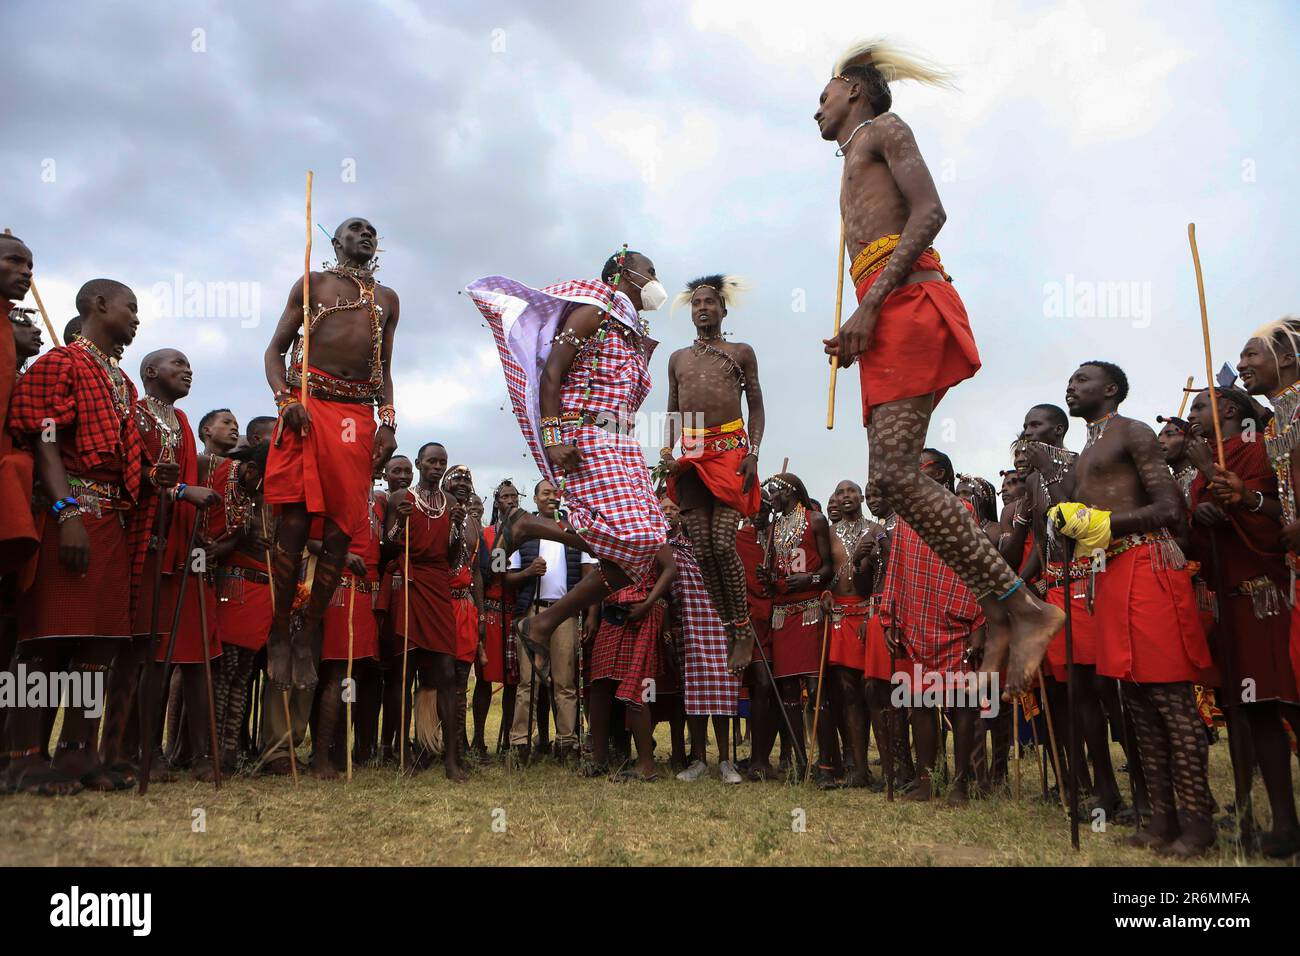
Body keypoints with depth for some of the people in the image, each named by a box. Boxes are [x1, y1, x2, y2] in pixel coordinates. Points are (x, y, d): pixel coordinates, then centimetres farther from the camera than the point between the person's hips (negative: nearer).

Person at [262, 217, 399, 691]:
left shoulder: (387, 299, 23)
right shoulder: (312, 283, 14)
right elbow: (275, 350, 10)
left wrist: (388, 421, 6)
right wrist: (285, 399, -9)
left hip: (359, 416, 3)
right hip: (308, 405, -3)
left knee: (340, 532, -2)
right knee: (294, 522, -8)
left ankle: (308, 637, 8)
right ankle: (279, 634, 3)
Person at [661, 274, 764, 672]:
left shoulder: (741, 352, 11)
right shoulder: (678, 358, 20)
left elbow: (756, 407, 7)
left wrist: (753, 452, -7)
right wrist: (667, 449, 3)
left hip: (731, 450, -4)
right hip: (691, 456, 4)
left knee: (723, 543, -16)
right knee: (703, 550, -3)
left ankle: (744, 628, -2)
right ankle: (732, 629, 7)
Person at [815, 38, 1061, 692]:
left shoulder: (885, 129, 11)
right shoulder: (854, 179, 35)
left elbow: (930, 212, -7)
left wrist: (869, 307, -16)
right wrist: (854, 337, 14)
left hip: (908, 306, -9)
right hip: (887, 321, 9)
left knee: (892, 476, -22)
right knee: (894, 477, -2)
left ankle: (1023, 607, -19)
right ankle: (1000, 616, -3)